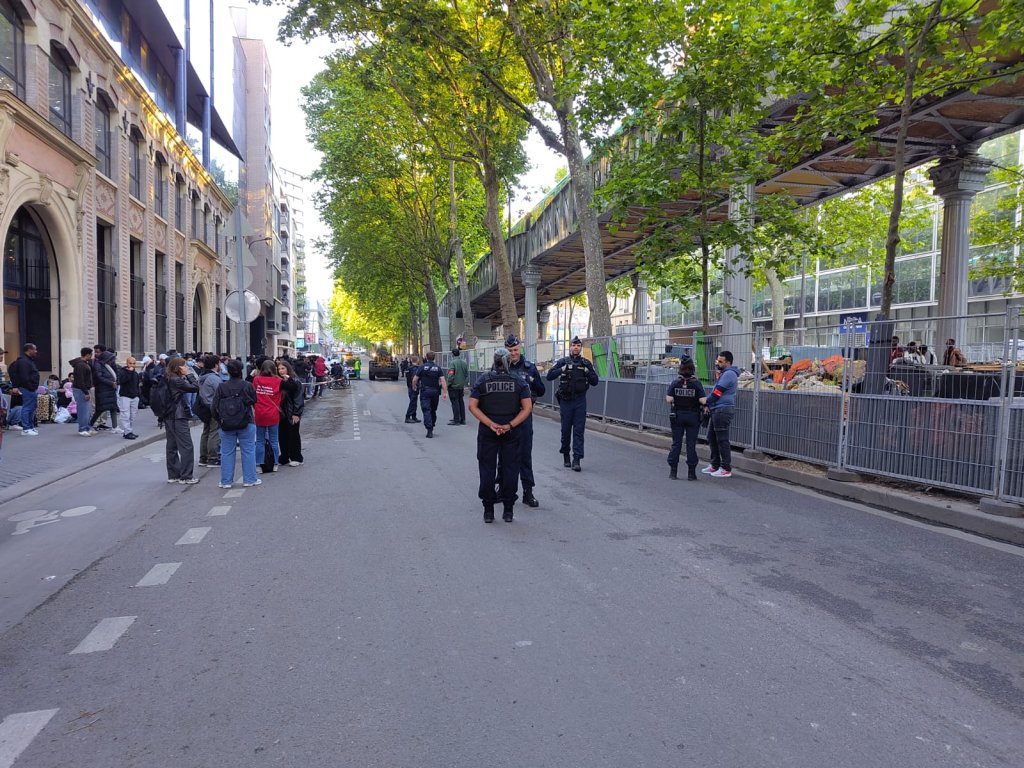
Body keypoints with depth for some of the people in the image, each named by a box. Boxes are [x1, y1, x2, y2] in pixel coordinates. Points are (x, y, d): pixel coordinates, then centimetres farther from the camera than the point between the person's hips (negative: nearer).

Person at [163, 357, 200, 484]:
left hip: (169, 417, 10)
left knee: (172, 447, 14)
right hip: (178, 418, -9)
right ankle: (186, 477, -2)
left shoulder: (167, 380, 9)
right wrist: (188, 375, -8)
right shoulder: (177, 381, -16)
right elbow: (195, 388, -17)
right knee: (187, 447, -4)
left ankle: (173, 475, 20)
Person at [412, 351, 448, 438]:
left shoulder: (422, 367, -5)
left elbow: (415, 379, -4)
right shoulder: (438, 368, 2)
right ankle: (431, 428, 27)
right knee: (433, 410, 17)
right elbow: (443, 381, -7)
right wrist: (445, 392, -7)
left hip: (425, 391, -3)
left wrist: (414, 386, 17)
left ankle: (429, 430, -17)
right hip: (435, 391, 3)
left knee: (426, 410, -5)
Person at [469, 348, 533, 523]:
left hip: (487, 432, 0)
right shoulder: (519, 381, 0)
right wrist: (510, 425, -12)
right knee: (510, 469, 8)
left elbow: (472, 406, -8)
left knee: (487, 469, 8)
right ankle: (508, 510, 12)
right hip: (511, 433, 0)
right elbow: (528, 408, -8)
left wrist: (490, 424, -13)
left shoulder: (483, 380, 0)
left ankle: (488, 510, 12)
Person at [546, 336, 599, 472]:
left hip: (580, 401, 1)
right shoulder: (563, 362, 3)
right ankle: (565, 454, 26)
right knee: (566, 429, 8)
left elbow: (595, 382, 6)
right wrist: (563, 369, -18)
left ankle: (576, 460, -2)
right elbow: (549, 376, -6)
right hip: (566, 400, 0)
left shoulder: (586, 363, 7)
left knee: (579, 430, -3)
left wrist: (587, 372, -10)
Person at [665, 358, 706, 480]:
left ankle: (673, 471, 11)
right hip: (693, 416, -1)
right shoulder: (697, 383, -7)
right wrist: (707, 399, 5)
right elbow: (702, 400, -15)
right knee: (691, 444, 4)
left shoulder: (675, 383, -4)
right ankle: (691, 472, 6)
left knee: (676, 443, 8)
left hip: (677, 415, 1)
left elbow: (669, 399, -12)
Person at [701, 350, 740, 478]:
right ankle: (715, 465, 23)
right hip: (718, 410, 11)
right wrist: (709, 405, 12)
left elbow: (717, 393, -17)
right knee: (712, 437, 15)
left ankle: (726, 469, 0)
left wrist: (706, 402, -3)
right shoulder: (724, 373, 19)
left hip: (723, 410, -11)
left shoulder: (728, 374, -15)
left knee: (722, 439, -6)